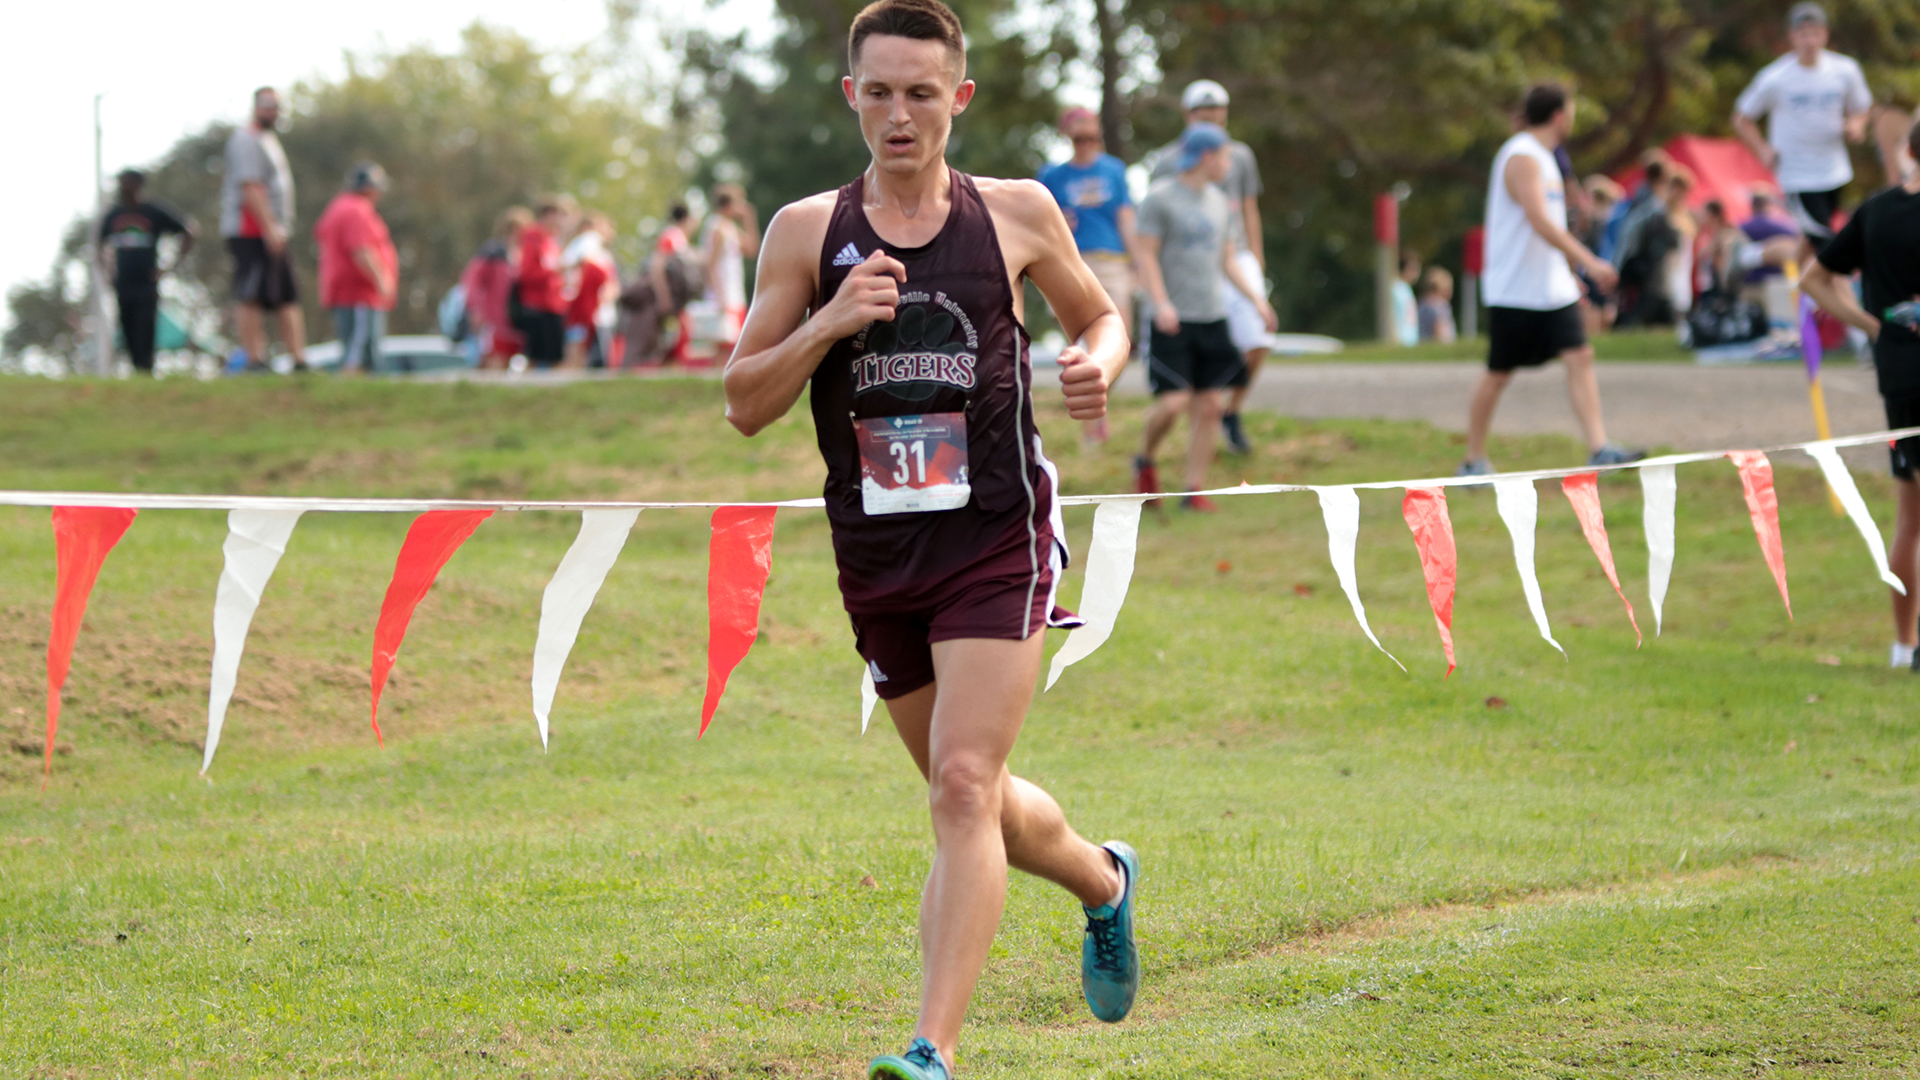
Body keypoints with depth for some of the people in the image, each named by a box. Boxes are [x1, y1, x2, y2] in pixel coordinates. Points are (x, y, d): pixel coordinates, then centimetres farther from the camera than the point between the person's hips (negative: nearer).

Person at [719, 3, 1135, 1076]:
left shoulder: (1017, 213, 1)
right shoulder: (807, 232, 2)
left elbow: (1100, 313, 18)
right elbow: (745, 405, 1)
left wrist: (1099, 362, -5)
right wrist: (829, 324, -15)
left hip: (1000, 541, -3)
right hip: (878, 554, 3)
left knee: (964, 785, -18)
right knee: (973, 801, 16)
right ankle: (1103, 880, 48)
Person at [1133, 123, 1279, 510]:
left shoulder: (1219, 202, 15)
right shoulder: (1160, 198, -5)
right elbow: (1147, 256, -8)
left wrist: (1256, 298, 10)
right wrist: (1161, 304, -19)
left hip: (1212, 318, 6)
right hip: (1173, 320, -6)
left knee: (1208, 406, 0)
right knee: (1173, 402, -14)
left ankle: (1194, 490, 6)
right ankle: (1145, 459, 13)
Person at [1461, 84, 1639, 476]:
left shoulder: (1541, 158, 16)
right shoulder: (1522, 159, -16)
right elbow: (1540, 222, -27)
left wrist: (1571, 272, 26)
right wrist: (1588, 261, -30)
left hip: (1553, 289, 9)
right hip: (1515, 292, -9)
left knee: (1580, 357, -4)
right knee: (1499, 373, 1)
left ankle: (1599, 448, -10)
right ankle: (1474, 461, 12)